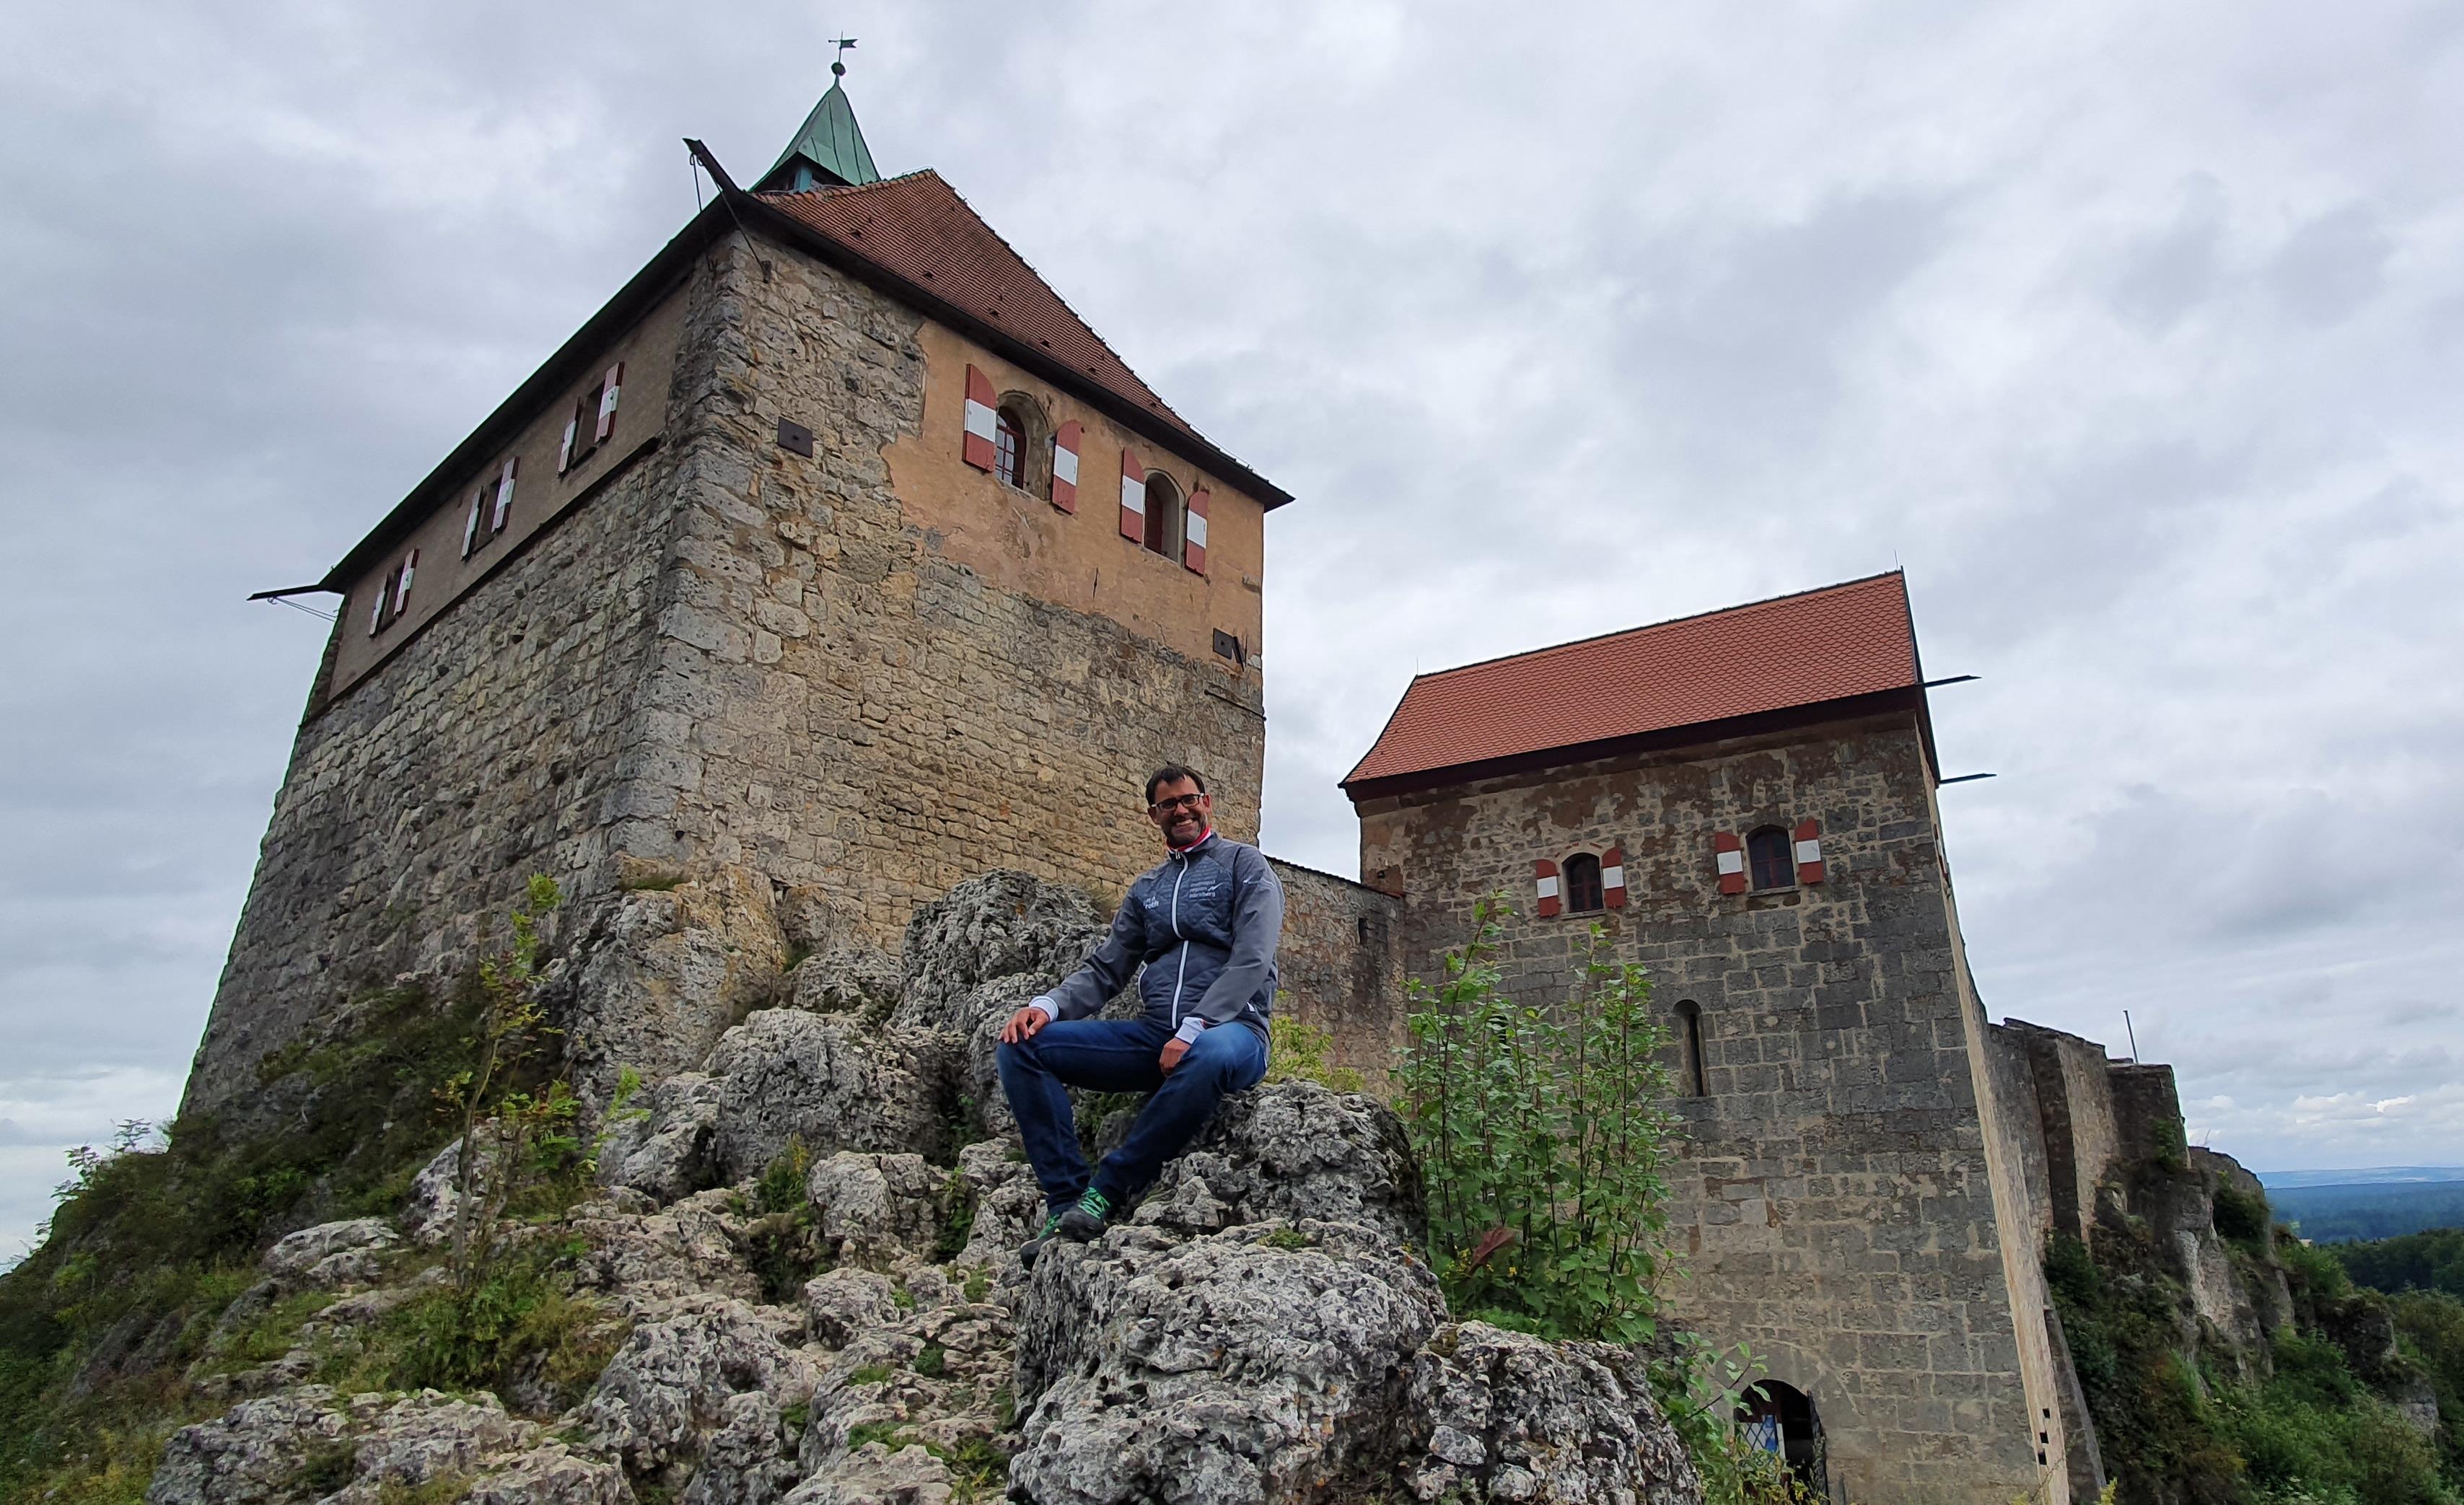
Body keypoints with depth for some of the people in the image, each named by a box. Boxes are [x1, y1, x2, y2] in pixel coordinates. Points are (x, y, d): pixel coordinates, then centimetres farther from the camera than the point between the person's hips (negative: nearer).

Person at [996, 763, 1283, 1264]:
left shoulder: (1244, 865, 5)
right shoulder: (1146, 888, 23)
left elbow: (1251, 960, -8)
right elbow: (1106, 969, 16)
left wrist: (1193, 1030, -21)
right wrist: (1048, 1005, -5)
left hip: (1229, 1029, -5)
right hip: (1154, 1034, 6)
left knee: (1212, 1056, -43)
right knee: (1020, 1047, -10)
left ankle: (1104, 1193, -26)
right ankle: (1066, 1201, -17)